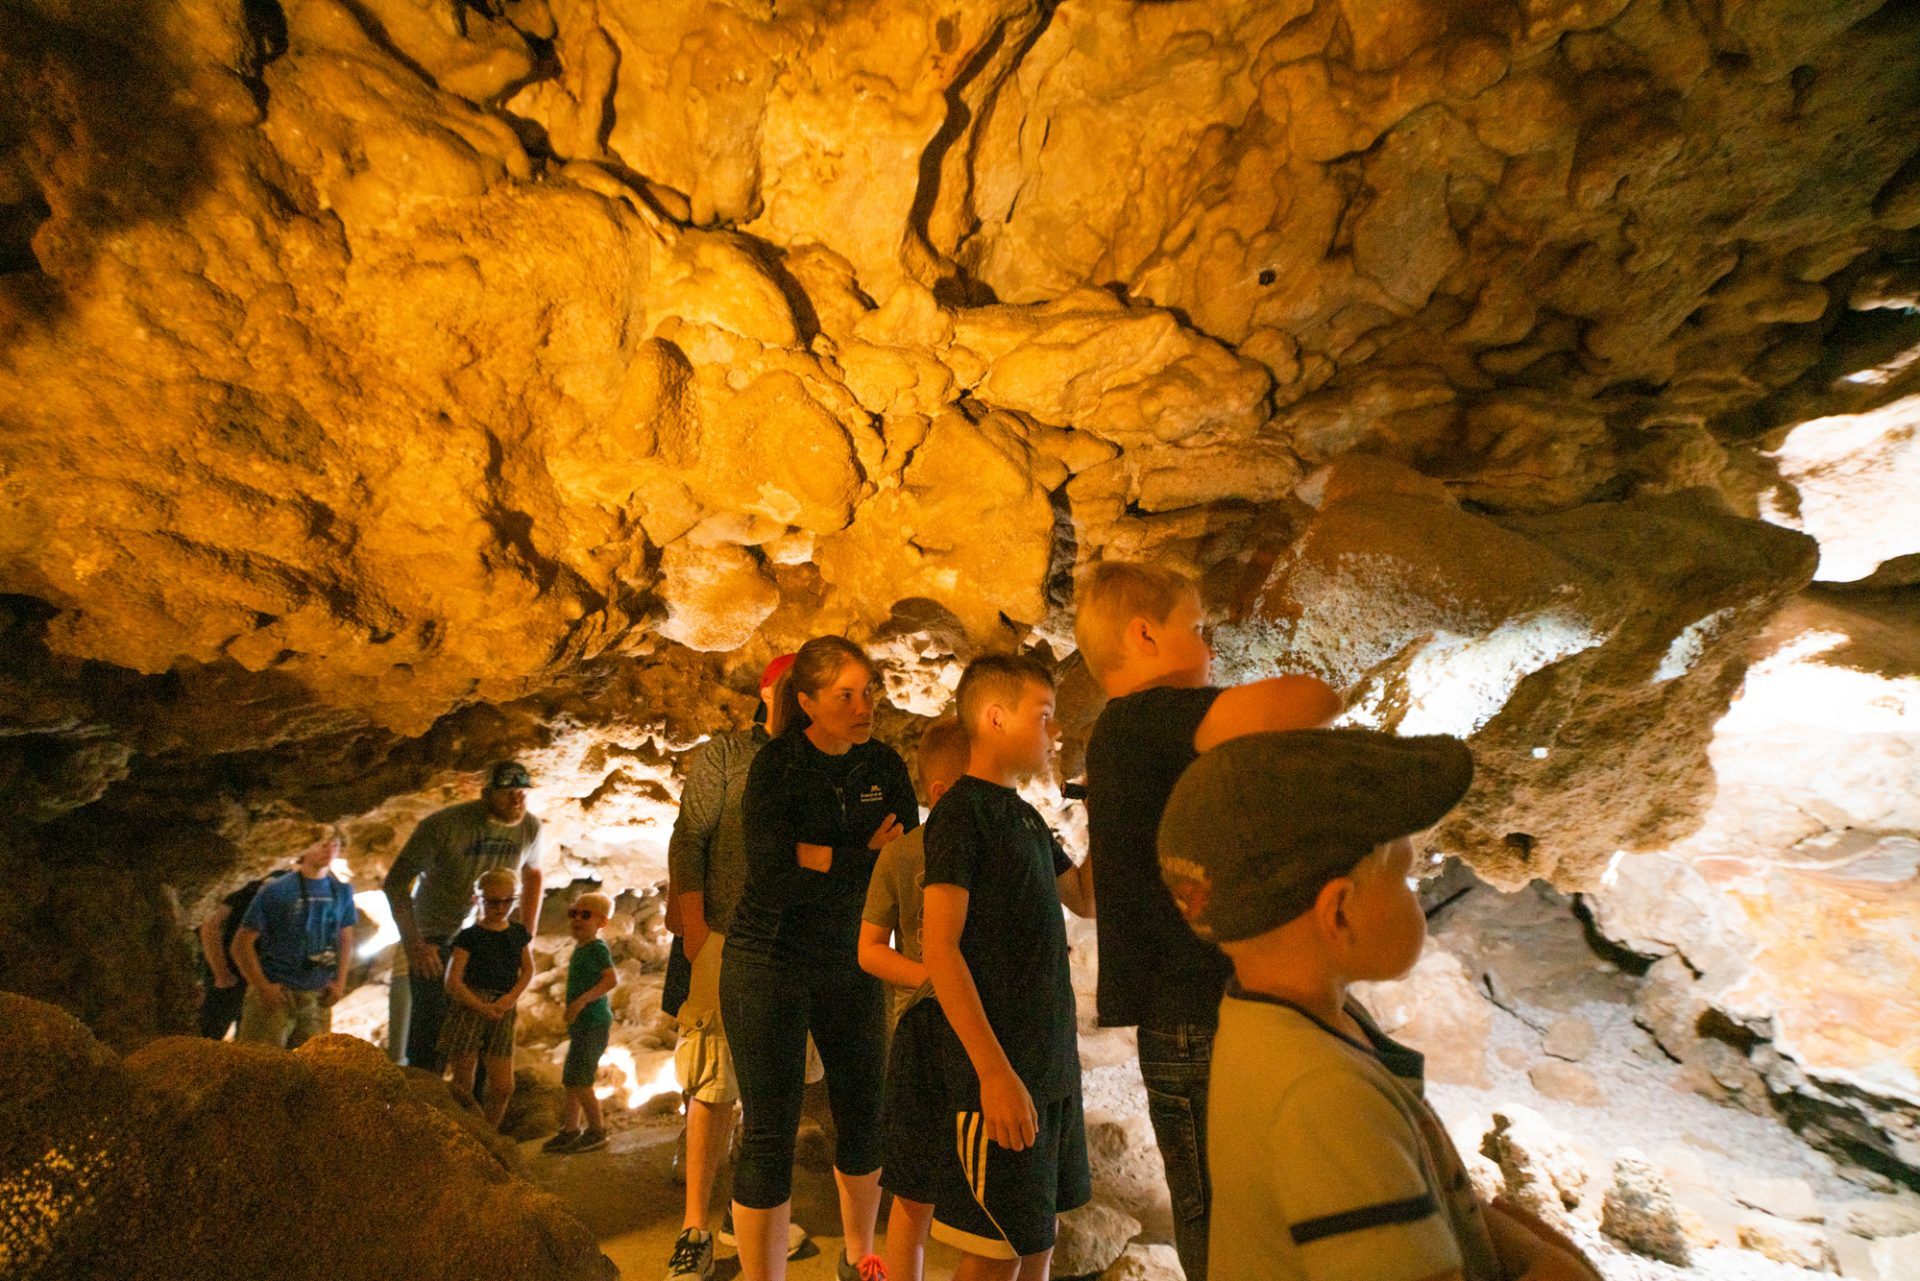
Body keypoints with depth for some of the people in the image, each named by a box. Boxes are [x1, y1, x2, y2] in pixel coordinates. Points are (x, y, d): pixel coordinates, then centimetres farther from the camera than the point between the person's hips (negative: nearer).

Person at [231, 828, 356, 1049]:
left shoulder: (342, 892, 5)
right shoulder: (276, 890, -8)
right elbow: (242, 943, -5)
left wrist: (340, 982, 7)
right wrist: (262, 987, -11)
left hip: (317, 998, 4)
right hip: (276, 994, -4)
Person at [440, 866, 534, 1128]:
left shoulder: (519, 933, 10)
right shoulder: (469, 936, -5)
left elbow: (528, 970, 11)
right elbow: (452, 982, -9)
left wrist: (511, 998, -7)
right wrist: (481, 1007, -16)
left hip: (503, 1014, 4)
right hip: (469, 1009, -4)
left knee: (503, 1086, 4)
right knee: (463, 1085, 2)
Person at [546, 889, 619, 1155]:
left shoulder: (597, 947, -15)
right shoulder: (580, 947, 13)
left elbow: (612, 979, -29)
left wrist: (583, 1000, -34)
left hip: (592, 1022, -9)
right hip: (582, 1023, 9)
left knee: (578, 1080, -5)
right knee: (570, 1080, 15)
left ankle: (596, 1131, 7)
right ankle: (571, 1129, 27)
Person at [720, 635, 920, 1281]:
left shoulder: (884, 766, -1)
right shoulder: (775, 766, -13)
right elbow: (772, 879, -23)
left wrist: (817, 855, -19)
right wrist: (864, 856, -17)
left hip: (853, 962, 5)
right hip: (770, 960, -4)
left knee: (864, 1114, 15)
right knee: (769, 1132, 1)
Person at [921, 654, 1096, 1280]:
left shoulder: (1025, 815, 12)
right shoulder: (961, 812, -13)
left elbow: (1085, 898, 20)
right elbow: (940, 950, -18)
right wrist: (994, 1072, -21)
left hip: (1052, 1063, 8)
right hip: (1003, 1072, -8)